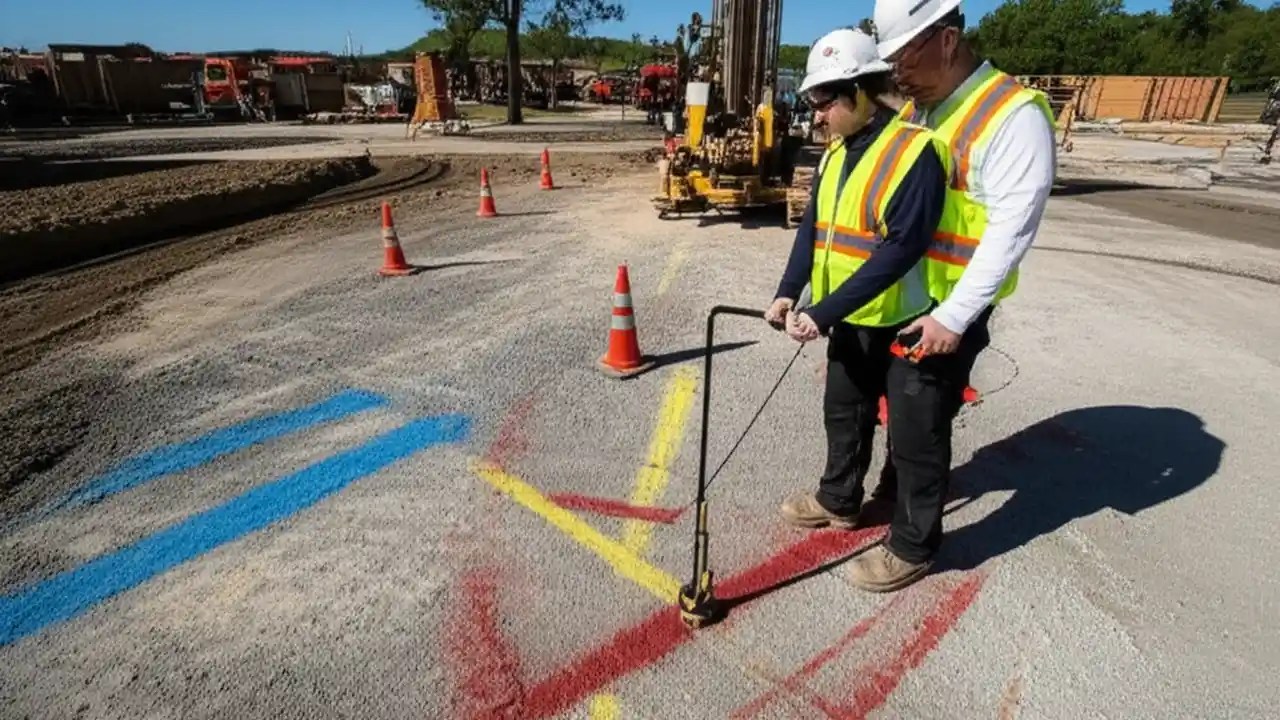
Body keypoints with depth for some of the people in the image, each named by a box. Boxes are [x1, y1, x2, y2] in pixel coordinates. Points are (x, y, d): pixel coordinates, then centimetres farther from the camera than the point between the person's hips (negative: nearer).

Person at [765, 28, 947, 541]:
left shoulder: (914, 151, -20)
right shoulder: (836, 151, 7)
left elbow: (902, 247, -26)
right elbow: (813, 224, 8)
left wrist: (824, 313, -29)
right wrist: (789, 290, -6)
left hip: (889, 317, -8)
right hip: (849, 313, 8)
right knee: (844, 407, 20)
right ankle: (838, 498, 38)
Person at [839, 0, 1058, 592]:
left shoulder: (1014, 115, -15)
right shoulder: (915, 109, 10)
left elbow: (1011, 231, -19)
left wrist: (953, 318, -21)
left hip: (947, 311, -7)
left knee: (919, 427, 2)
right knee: (902, 414, 21)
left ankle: (913, 544, 20)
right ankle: (904, 491, 43)